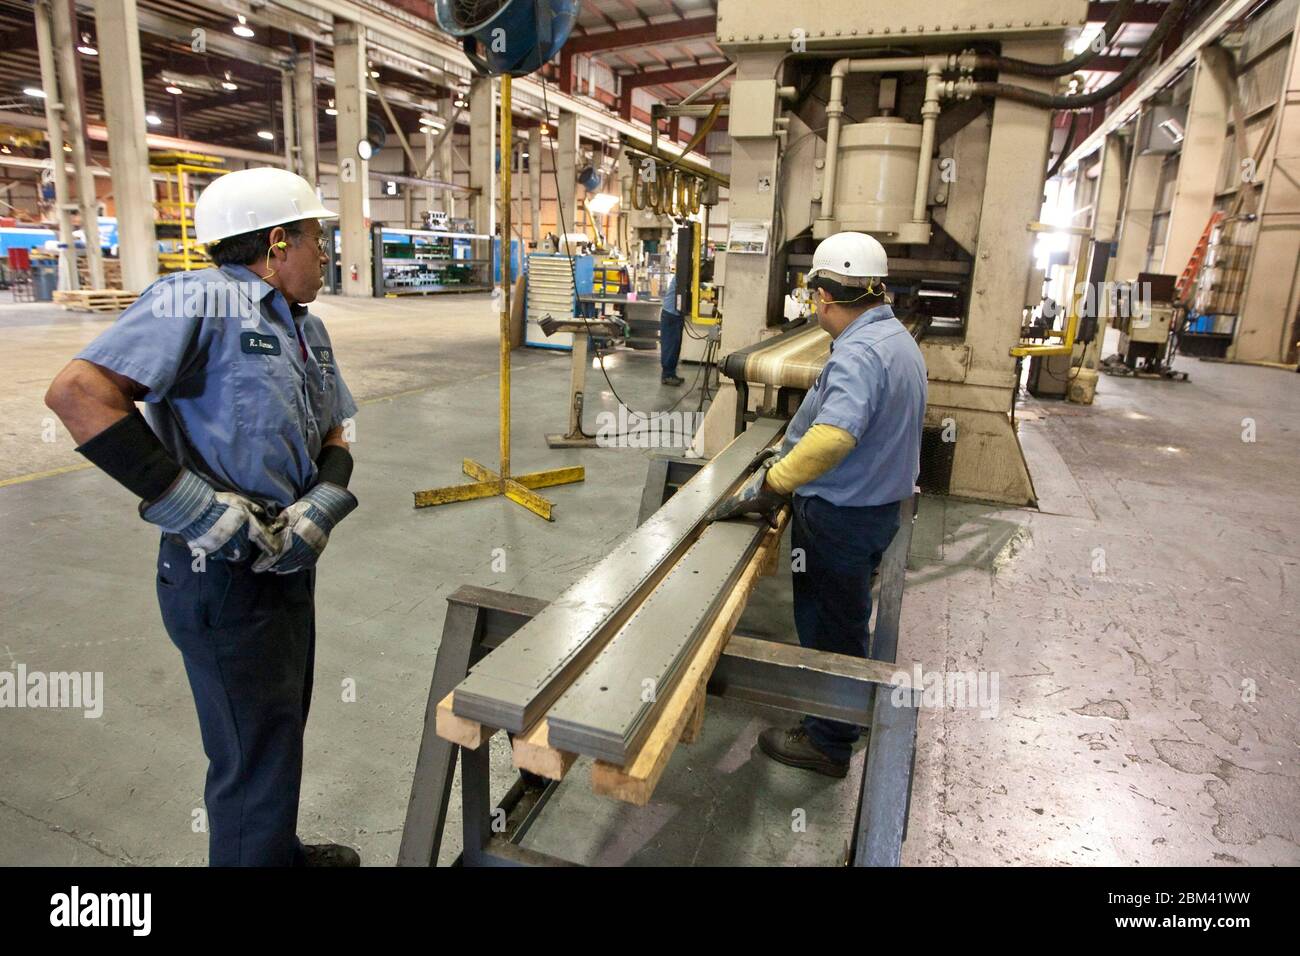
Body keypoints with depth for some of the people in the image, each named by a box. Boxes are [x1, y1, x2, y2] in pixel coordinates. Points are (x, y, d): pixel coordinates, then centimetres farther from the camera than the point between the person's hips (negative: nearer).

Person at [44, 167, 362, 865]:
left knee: (281, 730, 26)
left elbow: (331, 436, 12)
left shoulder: (307, 329, 8)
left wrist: (323, 504, -8)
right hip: (224, 578, -9)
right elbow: (77, 393, -26)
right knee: (255, 761, 5)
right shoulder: (202, 300, -18)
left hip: (286, 562, 9)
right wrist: (195, 505, -26)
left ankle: (281, 852, 48)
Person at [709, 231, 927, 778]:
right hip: (877, 504, 10)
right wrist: (789, 457, 19)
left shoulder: (859, 353, -27)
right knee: (846, 621, 26)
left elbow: (833, 435, -43)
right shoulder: (896, 339, 7)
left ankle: (827, 743, 26)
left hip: (840, 516, -10)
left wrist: (770, 484, -36)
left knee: (829, 630, 7)